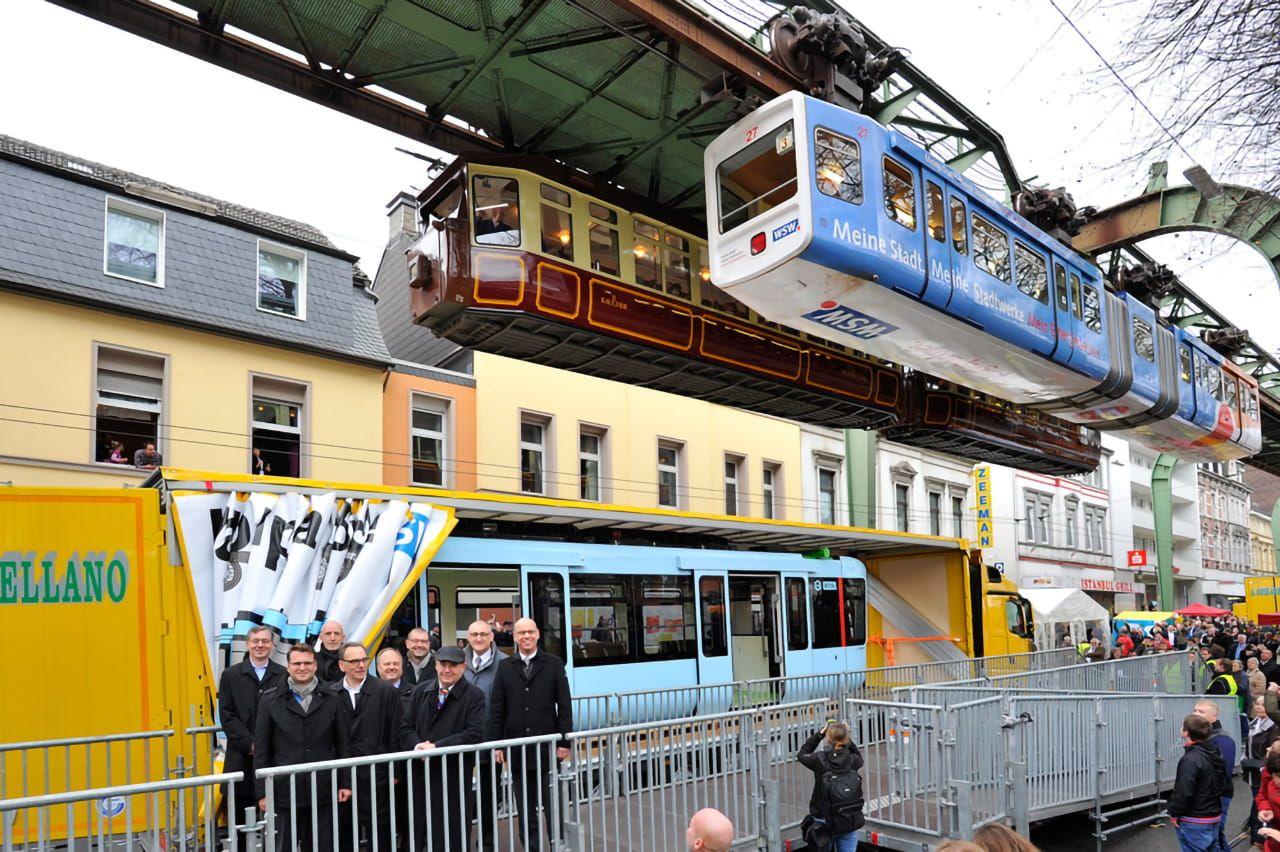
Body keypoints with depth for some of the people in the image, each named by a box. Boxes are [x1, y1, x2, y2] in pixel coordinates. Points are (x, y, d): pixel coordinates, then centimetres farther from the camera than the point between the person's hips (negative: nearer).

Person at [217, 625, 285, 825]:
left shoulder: (284, 675, 4)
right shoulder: (230, 675, 6)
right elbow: (226, 715, 0)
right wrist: (250, 744, -9)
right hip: (242, 757, 0)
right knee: (240, 814, 5)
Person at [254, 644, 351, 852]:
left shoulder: (331, 699, 5)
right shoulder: (270, 700, 2)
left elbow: (341, 744, 8)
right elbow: (261, 749, 2)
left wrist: (344, 782, 4)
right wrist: (262, 791, -2)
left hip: (322, 791, 1)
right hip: (285, 791, -1)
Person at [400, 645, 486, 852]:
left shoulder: (474, 695, -6)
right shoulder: (421, 690, 9)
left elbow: (475, 734, -16)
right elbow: (406, 728, 8)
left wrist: (436, 747, -20)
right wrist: (417, 745, -14)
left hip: (454, 775, -4)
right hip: (420, 772, 4)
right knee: (415, 834, 10)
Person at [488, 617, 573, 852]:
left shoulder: (554, 664, 1)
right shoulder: (505, 666, 5)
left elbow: (564, 705, -1)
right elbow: (496, 709, 4)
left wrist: (564, 741, -6)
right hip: (517, 748, 2)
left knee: (553, 806, 4)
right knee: (526, 809, 10)